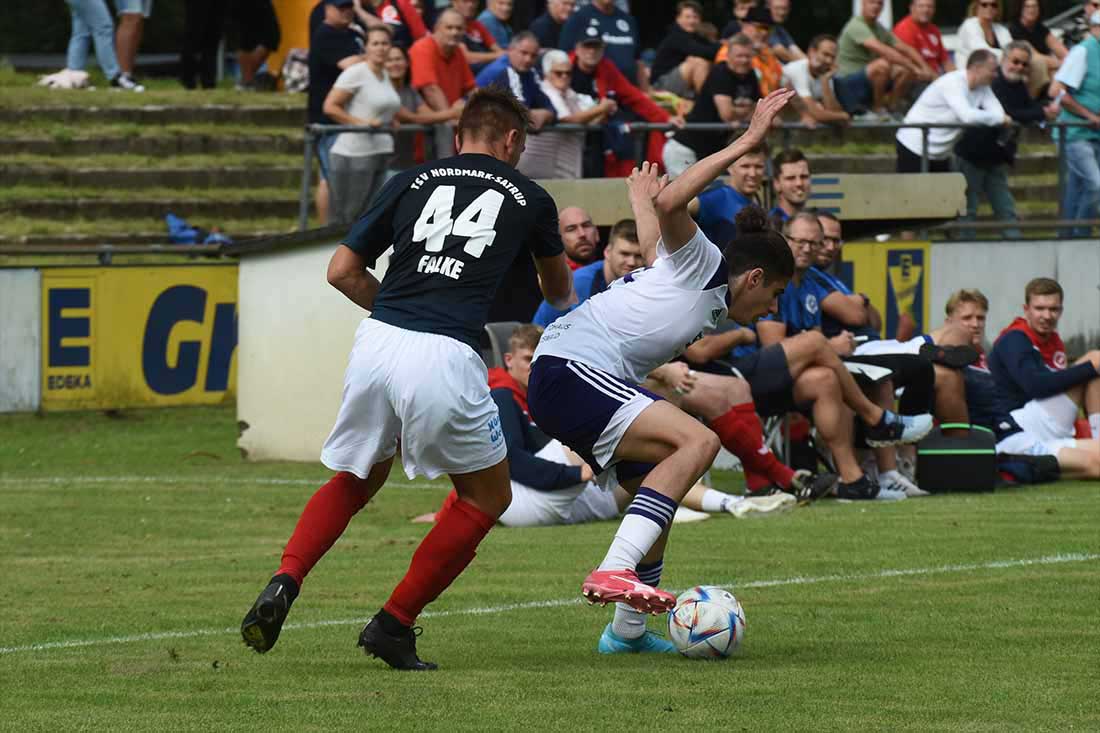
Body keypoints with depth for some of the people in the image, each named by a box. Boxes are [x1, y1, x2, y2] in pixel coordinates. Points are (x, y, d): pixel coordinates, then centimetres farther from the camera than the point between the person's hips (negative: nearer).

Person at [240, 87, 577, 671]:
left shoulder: (412, 182, 17)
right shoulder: (528, 199, 15)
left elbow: (342, 270, 15)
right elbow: (560, 294, 35)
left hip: (376, 341, 3)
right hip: (443, 358, -3)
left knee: (355, 480, 26)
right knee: (487, 497, 18)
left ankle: (283, 586, 3)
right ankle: (394, 624, 11)